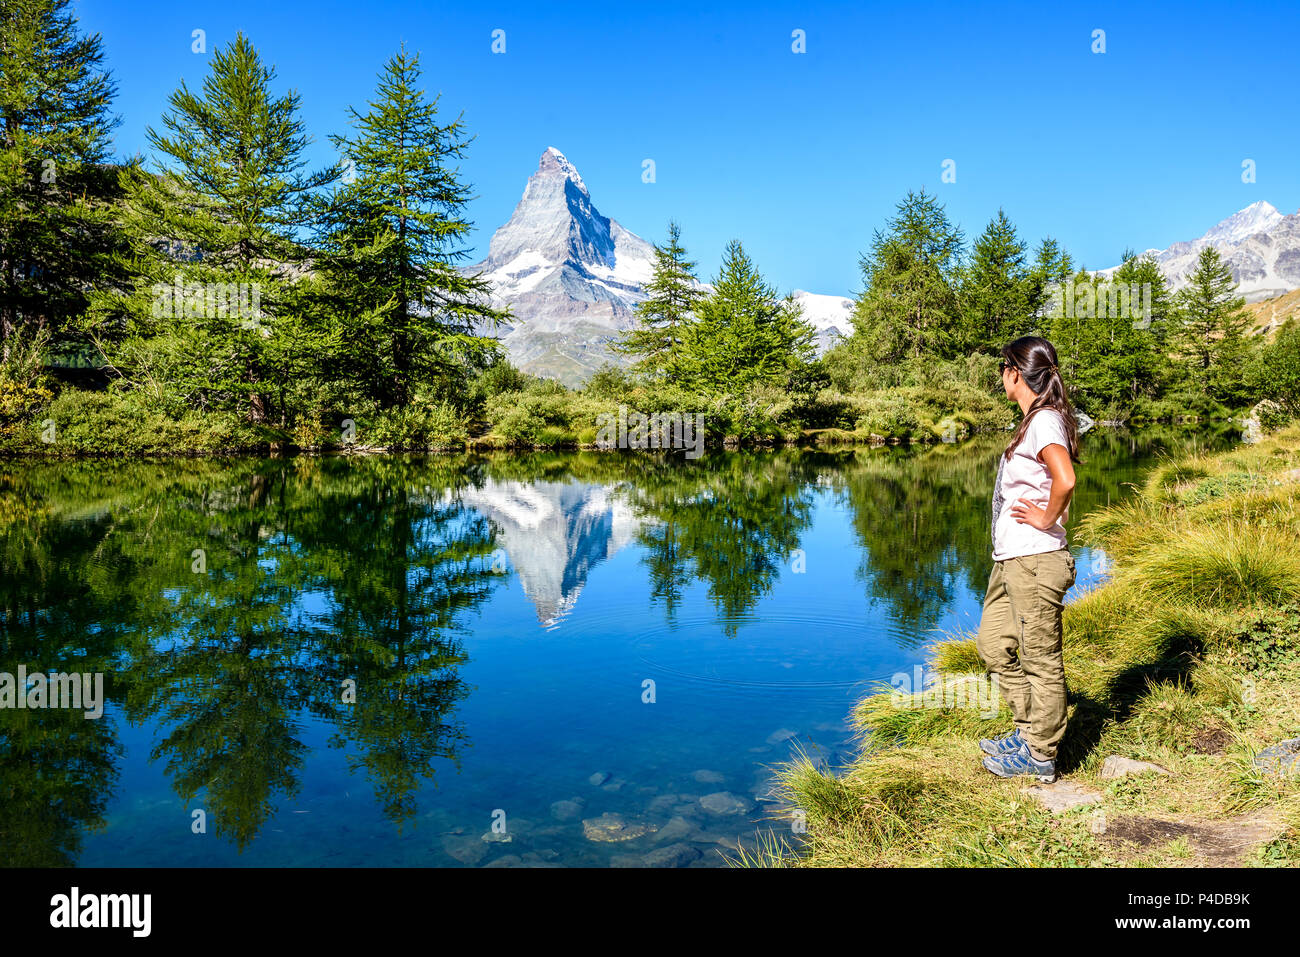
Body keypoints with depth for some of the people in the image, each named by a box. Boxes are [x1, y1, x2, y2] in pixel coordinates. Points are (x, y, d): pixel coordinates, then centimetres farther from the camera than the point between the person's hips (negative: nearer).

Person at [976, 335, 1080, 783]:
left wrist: (1047, 518, -18)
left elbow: (1065, 480, -32)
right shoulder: (1035, 420, 13)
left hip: (1035, 560, -10)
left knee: (1041, 659, 3)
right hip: (1010, 559, 10)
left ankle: (1040, 755, 16)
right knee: (993, 645, 18)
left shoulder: (1044, 421, -17)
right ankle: (1030, 730, 31)